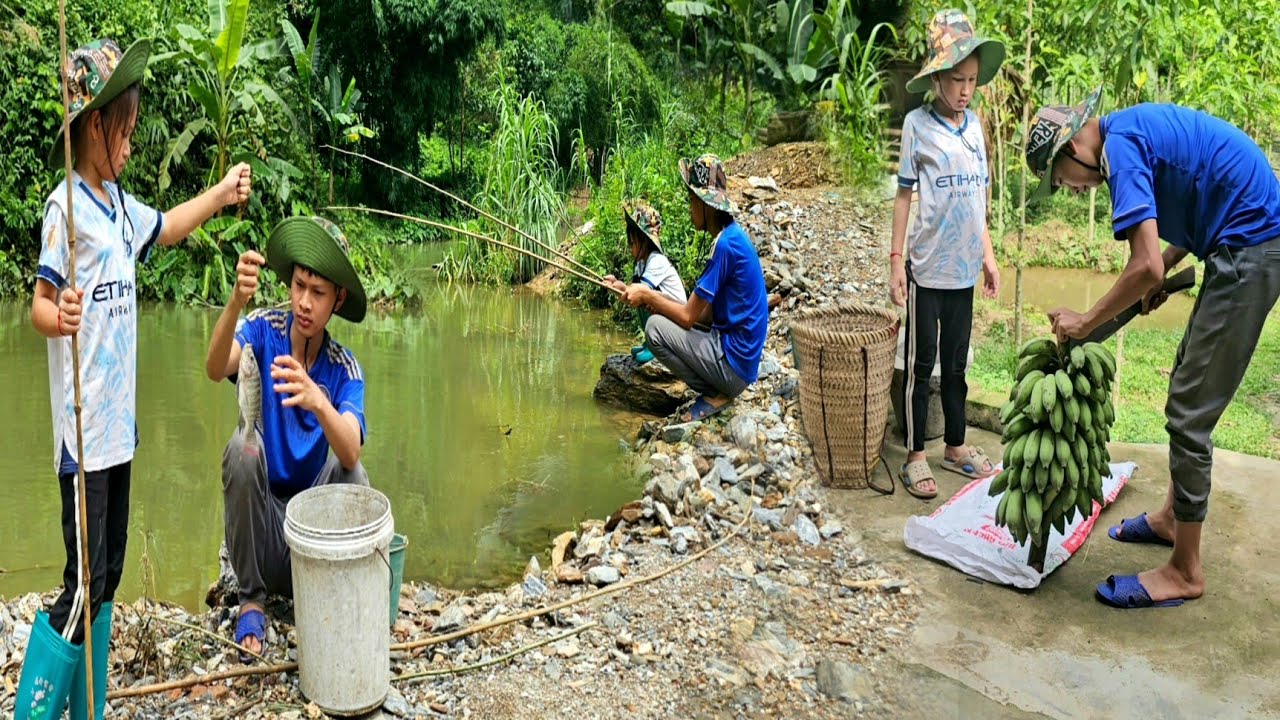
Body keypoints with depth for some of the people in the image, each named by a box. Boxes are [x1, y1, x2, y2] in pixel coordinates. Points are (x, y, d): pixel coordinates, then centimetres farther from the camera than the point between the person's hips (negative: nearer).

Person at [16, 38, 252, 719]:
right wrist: (59, 316, -38)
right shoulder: (66, 205, -13)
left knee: (107, 579, 15)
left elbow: (165, 227, 32)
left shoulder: (118, 201, 12)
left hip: (119, 424, 9)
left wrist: (223, 191, 30)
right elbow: (39, 303, -18)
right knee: (81, 589, -7)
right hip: (84, 431, -9)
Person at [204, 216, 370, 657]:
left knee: (350, 471, -27)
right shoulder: (263, 330, -9)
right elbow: (215, 369, -32)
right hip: (264, 521, 0)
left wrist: (318, 401, -47)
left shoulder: (344, 368, -9)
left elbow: (350, 453, -27)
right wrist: (236, 301, -50)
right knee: (243, 447, -27)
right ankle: (252, 598, -10)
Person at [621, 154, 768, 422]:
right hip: (741, 360, 10)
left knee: (655, 327, -14)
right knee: (662, 317, 22)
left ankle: (714, 394, -4)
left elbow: (689, 317, -17)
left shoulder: (726, 244, -20)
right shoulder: (733, 236, 11)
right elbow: (708, 312, 15)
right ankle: (719, 389, 10)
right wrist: (658, 300, 5)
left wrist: (648, 295, -4)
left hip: (733, 364, -10)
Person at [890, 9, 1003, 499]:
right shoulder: (917, 124, -7)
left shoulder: (975, 125, 8)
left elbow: (978, 197, 14)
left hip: (965, 268, 5)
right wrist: (896, 260, -9)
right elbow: (904, 194, -6)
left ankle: (955, 447, 27)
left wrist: (988, 254, 12)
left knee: (956, 363, 14)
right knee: (921, 363, 3)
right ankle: (915, 457, 12)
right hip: (928, 267, -5)